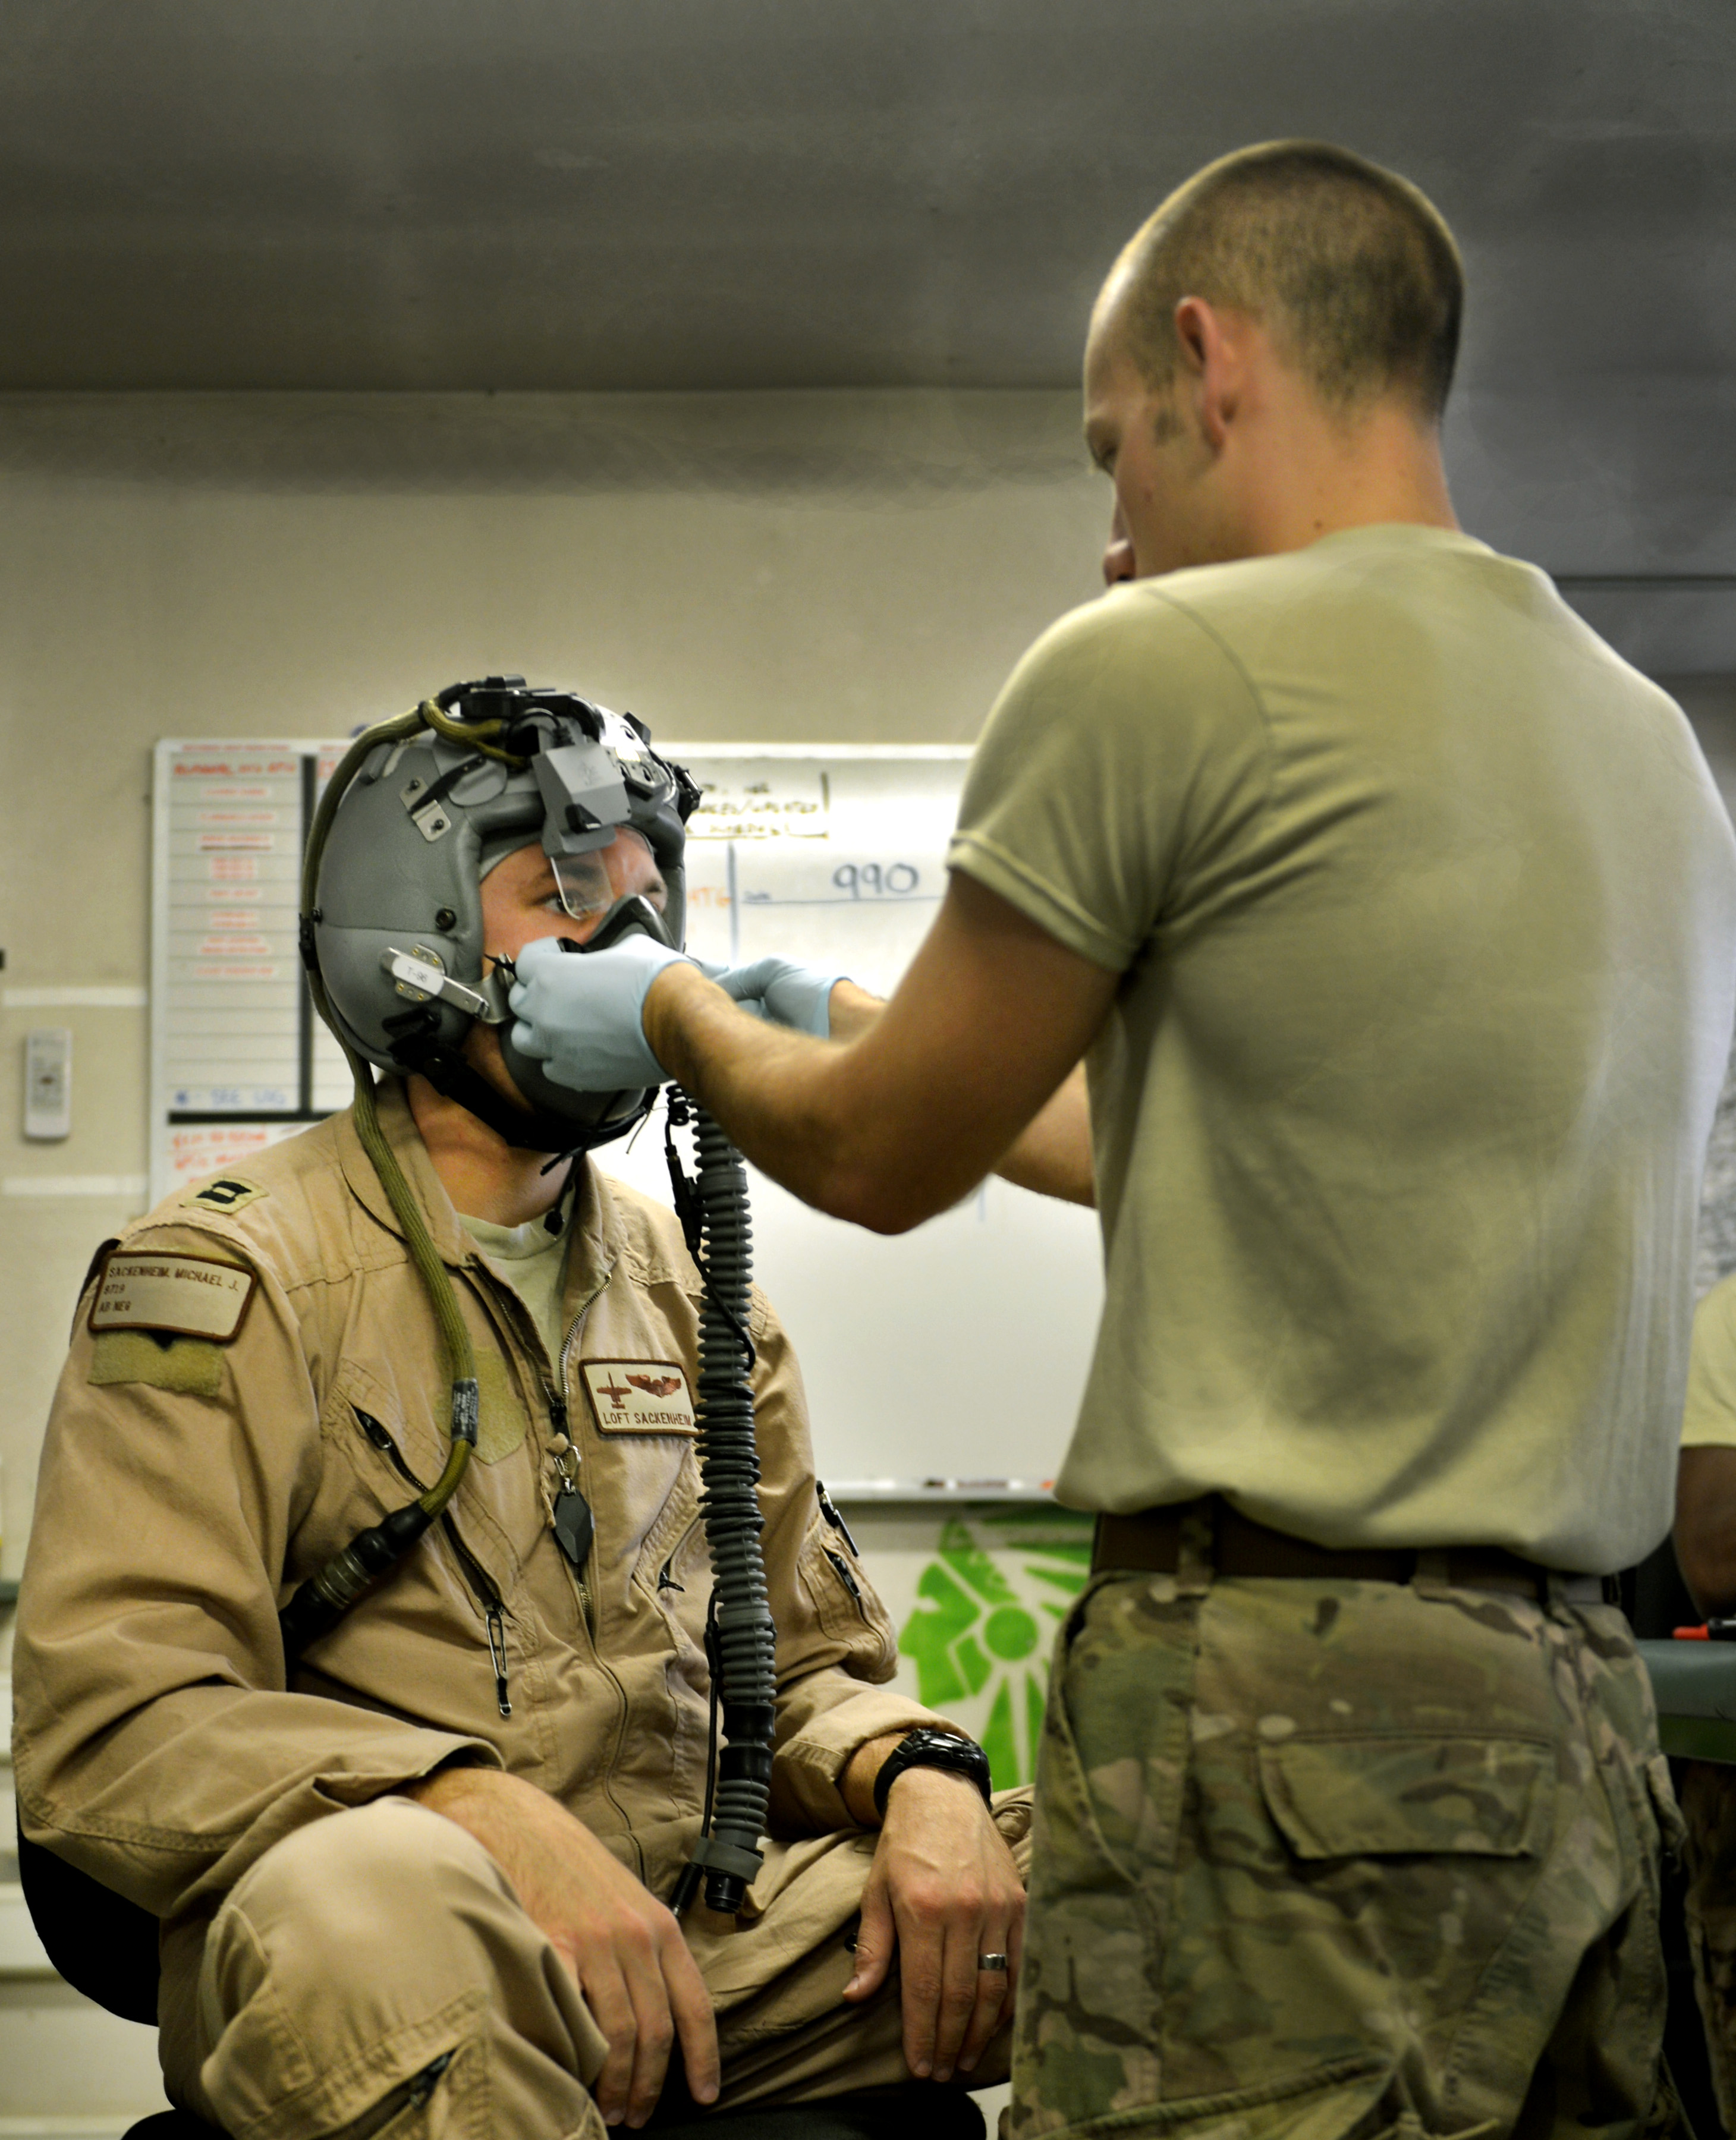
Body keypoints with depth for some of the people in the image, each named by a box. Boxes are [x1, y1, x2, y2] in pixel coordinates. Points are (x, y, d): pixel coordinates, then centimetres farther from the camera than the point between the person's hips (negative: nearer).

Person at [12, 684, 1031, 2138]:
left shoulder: (690, 1285, 16)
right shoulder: (229, 1277, -4)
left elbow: (806, 1662, 19)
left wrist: (918, 1778, -6)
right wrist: (498, 1816, -28)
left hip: (700, 1947, 5)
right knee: (373, 1894, -39)